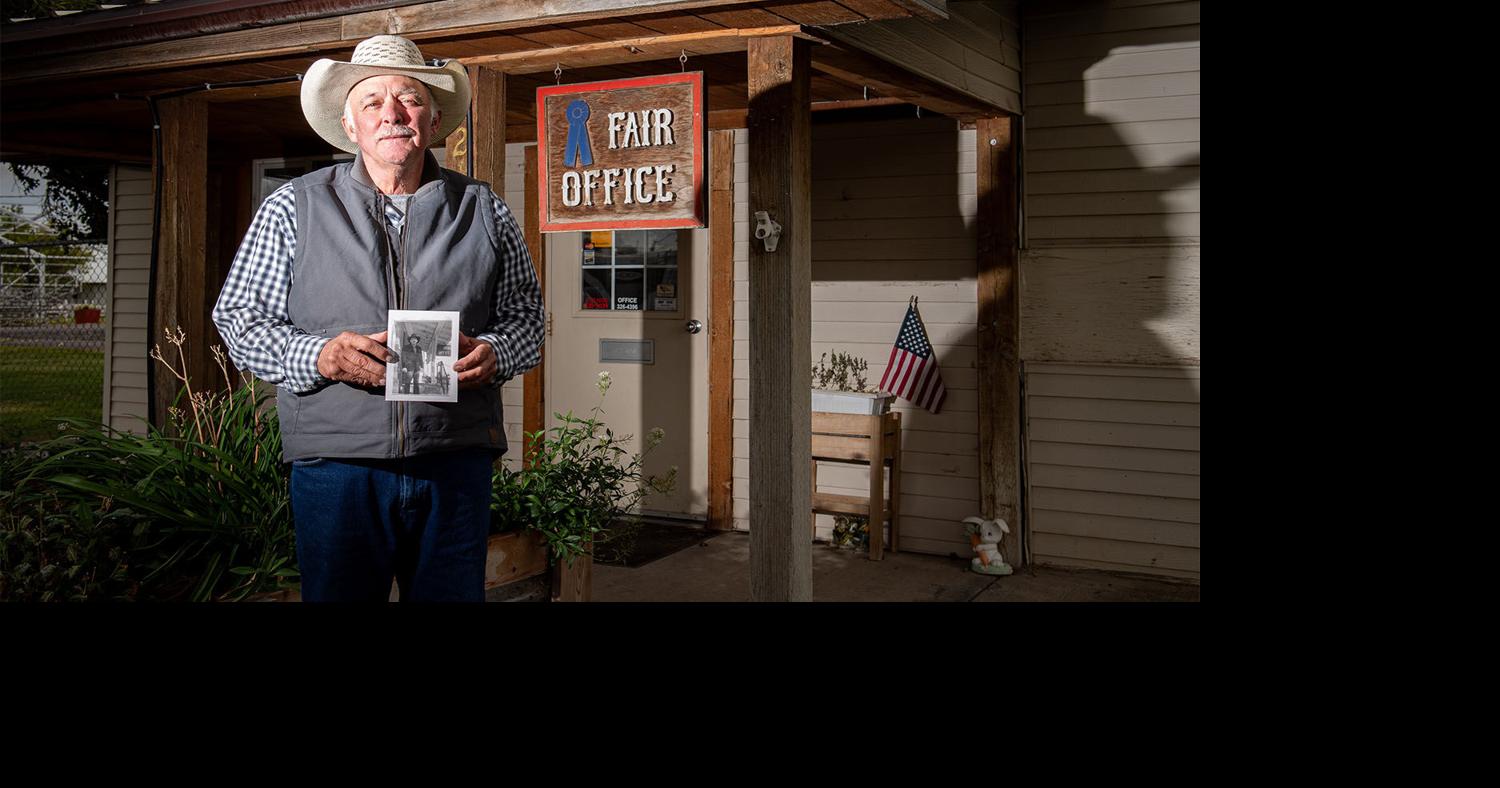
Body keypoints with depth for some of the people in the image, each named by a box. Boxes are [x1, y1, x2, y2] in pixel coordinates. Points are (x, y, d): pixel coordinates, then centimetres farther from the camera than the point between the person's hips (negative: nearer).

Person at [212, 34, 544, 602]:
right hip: (337, 464, -1)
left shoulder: (485, 211, 10)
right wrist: (319, 357, -13)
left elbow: (526, 316, 14)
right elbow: (238, 317, 6)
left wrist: (492, 354, -9)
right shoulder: (292, 208, 6)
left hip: (456, 464, 1)